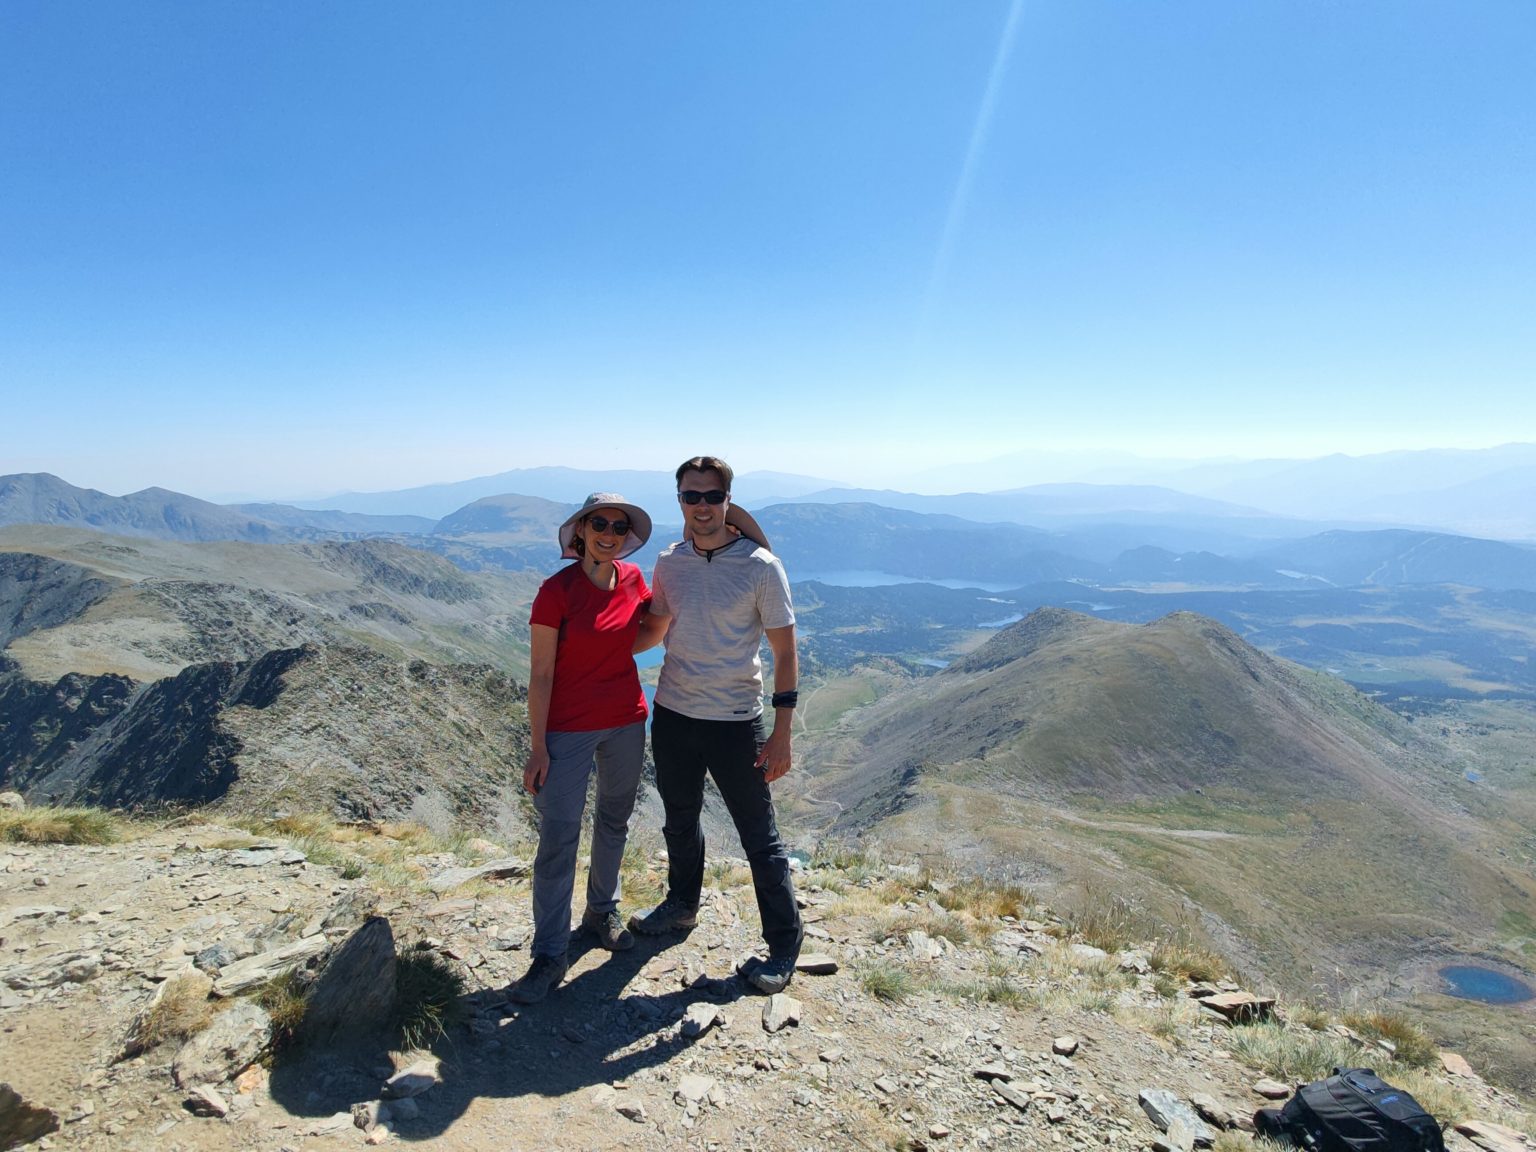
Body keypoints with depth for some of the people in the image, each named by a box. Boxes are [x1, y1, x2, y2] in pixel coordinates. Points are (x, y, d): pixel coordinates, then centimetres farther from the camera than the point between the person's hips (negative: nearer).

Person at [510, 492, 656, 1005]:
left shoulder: (633, 579, -1)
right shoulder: (557, 591, -15)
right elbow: (541, 675, -12)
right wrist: (537, 748, -12)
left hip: (626, 722, 5)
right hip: (568, 731, -5)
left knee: (614, 821, 18)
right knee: (557, 839, -2)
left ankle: (602, 910, 40)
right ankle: (550, 955, 12)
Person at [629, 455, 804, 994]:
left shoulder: (761, 566, -13)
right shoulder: (669, 563, 0)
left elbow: (785, 653, -11)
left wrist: (782, 733, -14)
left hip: (735, 722, -5)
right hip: (672, 714, 5)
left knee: (760, 838, 5)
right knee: (680, 821, 23)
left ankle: (784, 944, 24)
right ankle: (681, 906, 48)